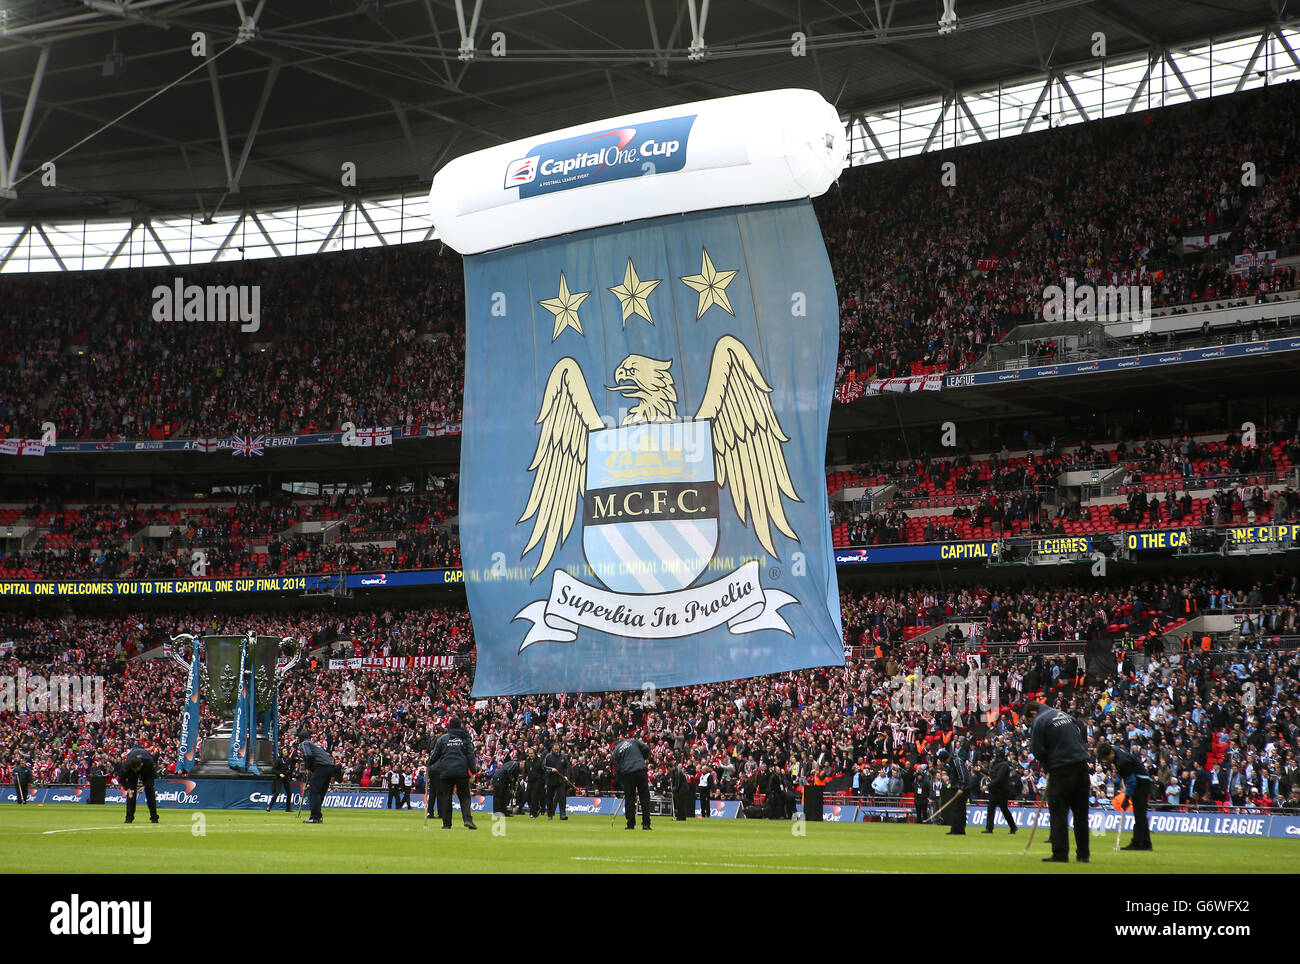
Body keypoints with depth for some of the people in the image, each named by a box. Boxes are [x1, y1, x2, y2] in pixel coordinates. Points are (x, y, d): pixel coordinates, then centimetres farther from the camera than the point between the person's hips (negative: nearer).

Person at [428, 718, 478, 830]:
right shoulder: (466, 738, 6)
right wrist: (473, 770, 4)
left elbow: (435, 754, 10)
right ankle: (467, 819, -14)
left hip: (446, 772, 0)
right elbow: (471, 755, 2)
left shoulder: (442, 738, 5)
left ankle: (447, 823, 5)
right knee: (464, 796, 5)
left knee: (445, 797, 7)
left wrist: (429, 764, 28)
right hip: (462, 772, 0)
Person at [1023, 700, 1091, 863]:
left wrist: (1047, 770, 12)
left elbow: (1038, 752, -6)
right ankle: (1083, 854, 14)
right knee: (1081, 812, 11)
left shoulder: (1039, 722, -3)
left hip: (1062, 769, -6)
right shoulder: (1064, 715, 18)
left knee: (1058, 812, -1)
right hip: (1082, 766, 6)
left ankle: (1060, 854, -5)